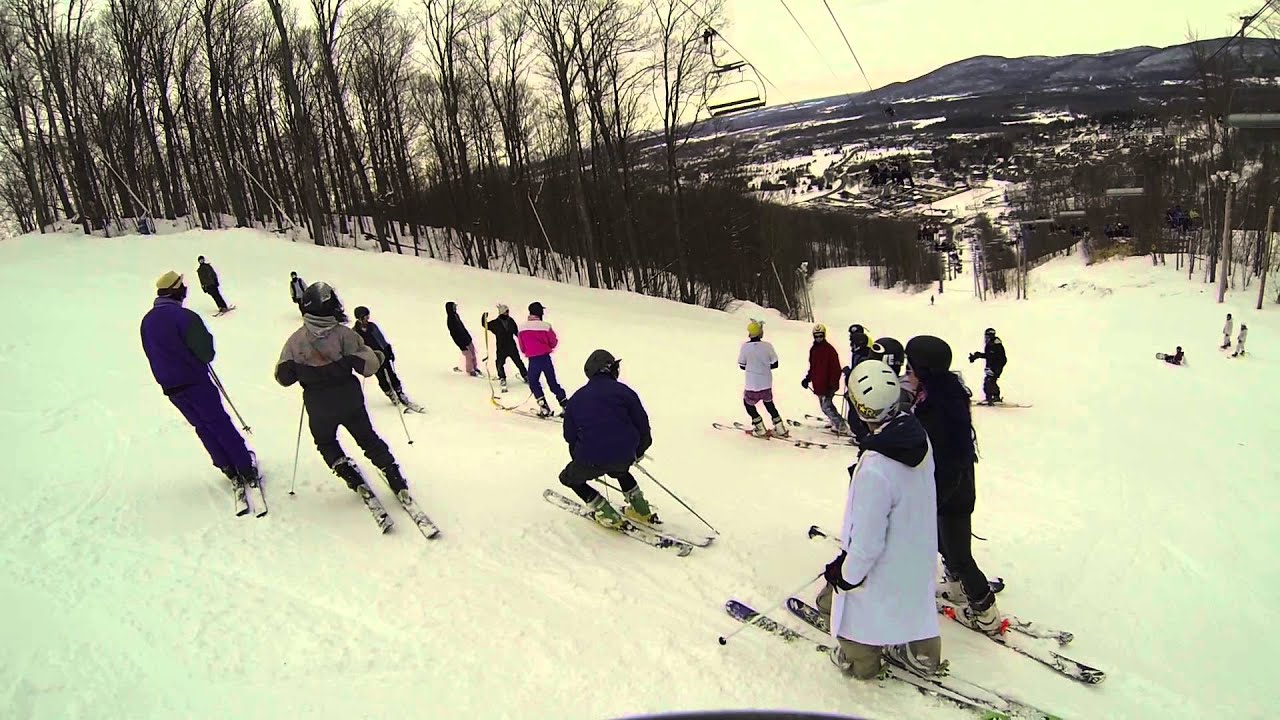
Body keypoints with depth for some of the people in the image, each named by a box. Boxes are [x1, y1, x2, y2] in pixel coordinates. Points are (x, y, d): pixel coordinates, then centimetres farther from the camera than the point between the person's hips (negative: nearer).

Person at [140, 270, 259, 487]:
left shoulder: (147, 321, 6)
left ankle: (229, 468, 15)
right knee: (220, 424, 0)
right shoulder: (184, 316, -17)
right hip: (196, 382, -6)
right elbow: (206, 351, -16)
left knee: (202, 427, 14)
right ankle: (246, 469, 1)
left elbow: (152, 353, 15)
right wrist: (205, 356, 5)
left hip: (169, 387, 6)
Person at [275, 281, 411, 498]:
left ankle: (353, 479, 12)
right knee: (368, 438, 17)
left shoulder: (295, 340, -8)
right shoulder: (344, 334, -15)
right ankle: (396, 480, 14)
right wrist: (378, 357, 6)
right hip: (350, 401, 0)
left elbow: (283, 377, -3)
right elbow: (368, 364, -15)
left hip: (318, 407, 1)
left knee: (326, 443, 25)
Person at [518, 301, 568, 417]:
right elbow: (553, 343, -1)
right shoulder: (546, 326, -9)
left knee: (533, 383, 17)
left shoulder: (522, 328, -4)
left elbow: (522, 347, 5)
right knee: (553, 383, 13)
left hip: (533, 360, -1)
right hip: (546, 358, 1)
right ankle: (565, 406, 11)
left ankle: (544, 408, 6)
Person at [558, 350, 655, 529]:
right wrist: (639, 452, 23)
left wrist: (580, 462, 30)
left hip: (591, 459, -2)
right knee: (619, 470, 39)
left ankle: (606, 513, 14)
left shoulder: (576, 399, 11)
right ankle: (640, 507, 26)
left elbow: (570, 436, 15)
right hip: (624, 456, 2)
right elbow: (642, 425, 4)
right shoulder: (623, 391, 5)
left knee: (568, 478, 27)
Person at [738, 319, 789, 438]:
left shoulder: (745, 346, -13)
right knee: (769, 403, 24)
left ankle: (760, 430, 17)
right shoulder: (767, 346, -10)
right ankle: (780, 429, 24)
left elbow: (742, 366, -3)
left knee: (748, 403, 20)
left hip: (752, 384, -2)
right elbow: (775, 364, -3)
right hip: (767, 383, 3)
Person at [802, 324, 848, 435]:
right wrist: (808, 378, 13)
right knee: (826, 406, 13)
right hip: (818, 385, 8)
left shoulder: (830, 349, -11)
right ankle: (837, 424, 26)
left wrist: (832, 385, -19)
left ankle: (841, 427, -6)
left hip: (828, 385, -8)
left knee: (826, 407, -13)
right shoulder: (813, 349, 12)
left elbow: (836, 369, -14)